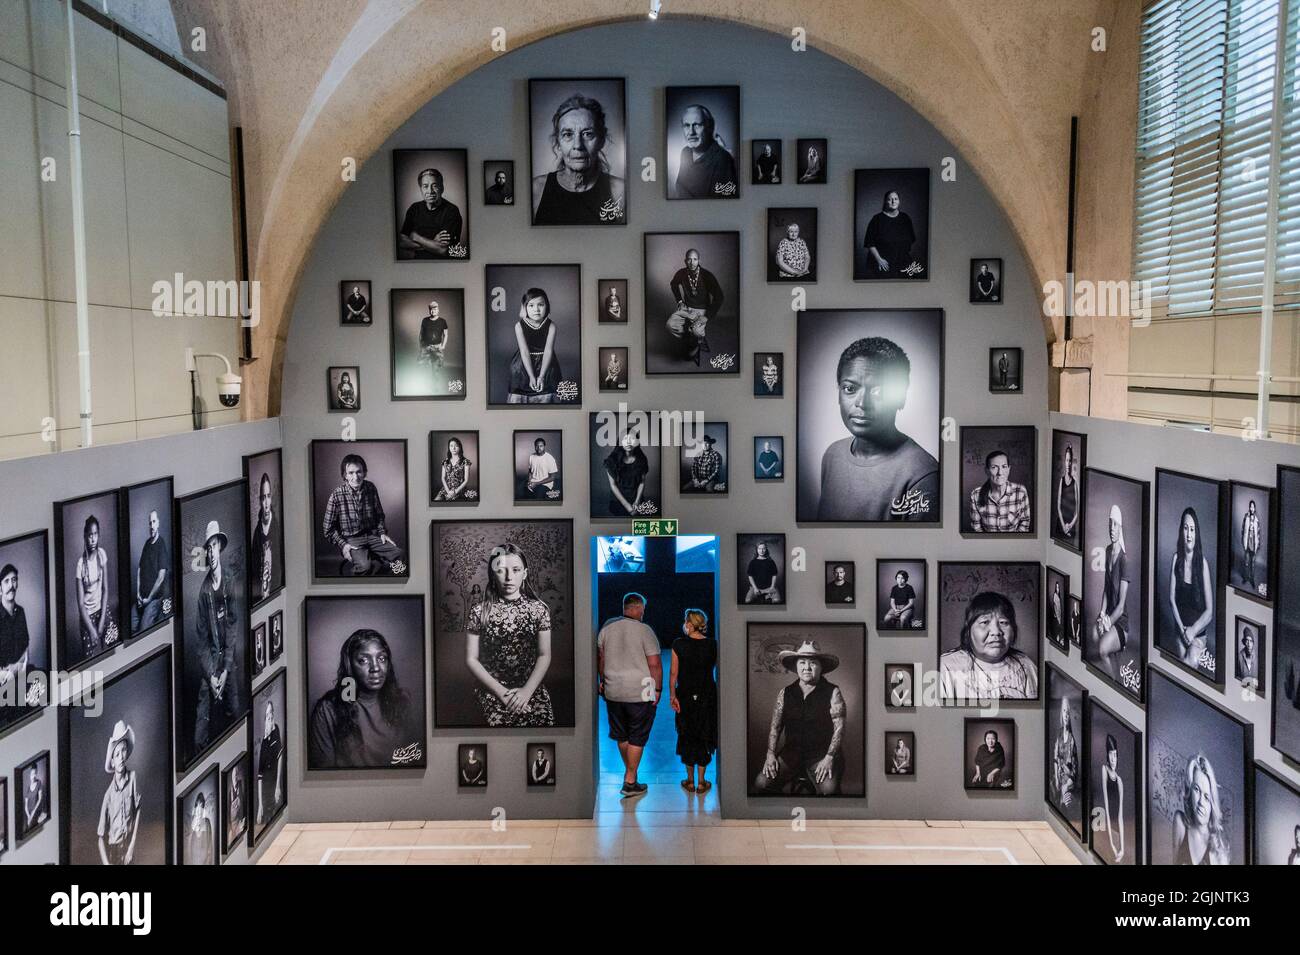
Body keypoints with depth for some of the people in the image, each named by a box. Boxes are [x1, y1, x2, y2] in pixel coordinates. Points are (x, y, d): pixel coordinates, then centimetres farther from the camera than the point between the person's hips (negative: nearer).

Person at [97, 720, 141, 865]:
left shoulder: (133, 778, -11)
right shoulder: (108, 795, -15)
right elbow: (101, 838, -10)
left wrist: (132, 845, -3)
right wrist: (107, 864, -22)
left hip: (128, 847, 2)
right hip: (112, 849, -2)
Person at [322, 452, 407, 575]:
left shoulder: (371, 488, 1)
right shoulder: (336, 495, -11)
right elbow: (328, 528, -4)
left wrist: (382, 532, 4)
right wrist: (342, 544, -14)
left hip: (372, 536, 4)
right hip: (350, 540, -4)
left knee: (400, 555, -18)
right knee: (364, 566, -33)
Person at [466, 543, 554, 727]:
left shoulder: (539, 608, 3)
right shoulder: (479, 611, -1)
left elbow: (544, 655, 2)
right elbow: (471, 659, 0)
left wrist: (527, 690, -12)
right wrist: (501, 691, -10)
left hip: (532, 686, 2)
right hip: (492, 689, -2)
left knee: (544, 720, -21)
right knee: (503, 721, -26)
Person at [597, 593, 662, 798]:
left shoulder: (607, 627, 3)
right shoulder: (645, 631, -12)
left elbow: (600, 658, 11)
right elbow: (655, 664, -13)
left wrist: (602, 681, 22)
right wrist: (658, 689, -3)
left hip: (613, 691, 5)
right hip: (640, 694, -5)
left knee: (621, 736, 19)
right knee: (637, 738, 4)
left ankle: (629, 772, 34)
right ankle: (630, 782, 6)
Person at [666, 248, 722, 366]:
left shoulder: (707, 276, -15)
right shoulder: (681, 273, -4)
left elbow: (719, 297, -13)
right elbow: (673, 285, 22)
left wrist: (707, 316, -19)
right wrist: (679, 300, 10)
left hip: (702, 310, -4)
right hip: (685, 308, 4)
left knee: (696, 331, -34)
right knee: (671, 325, -25)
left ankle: (694, 349, 2)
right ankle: (685, 345, 3)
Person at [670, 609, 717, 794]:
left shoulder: (679, 644, -12)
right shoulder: (712, 645, -8)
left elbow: (673, 672, -10)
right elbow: (715, 666, 7)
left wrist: (672, 695, -5)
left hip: (685, 696, -1)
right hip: (707, 696, 1)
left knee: (687, 736, 13)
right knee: (704, 736, 11)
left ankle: (690, 780, 20)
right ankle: (701, 782, 15)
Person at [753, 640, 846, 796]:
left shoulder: (832, 693, -1)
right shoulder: (785, 693, 9)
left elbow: (839, 727, -7)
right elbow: (775, 726, 9)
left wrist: (829, 758, -18)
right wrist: (771, 754, -5)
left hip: (821, 753, -3)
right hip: (792, 752, 3)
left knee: (829, 789, -32)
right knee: (761, 783, -17)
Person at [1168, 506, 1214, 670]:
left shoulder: (1203, 563, -10)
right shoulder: (1176, 559, -2)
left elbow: (1209, 611, -8)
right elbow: (1172, 599, 1)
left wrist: (1193, 630, -17)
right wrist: (1182, 629, -9)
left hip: (1199, 630, -2)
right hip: (1180, 627, 2)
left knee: (1193, 661, -25)